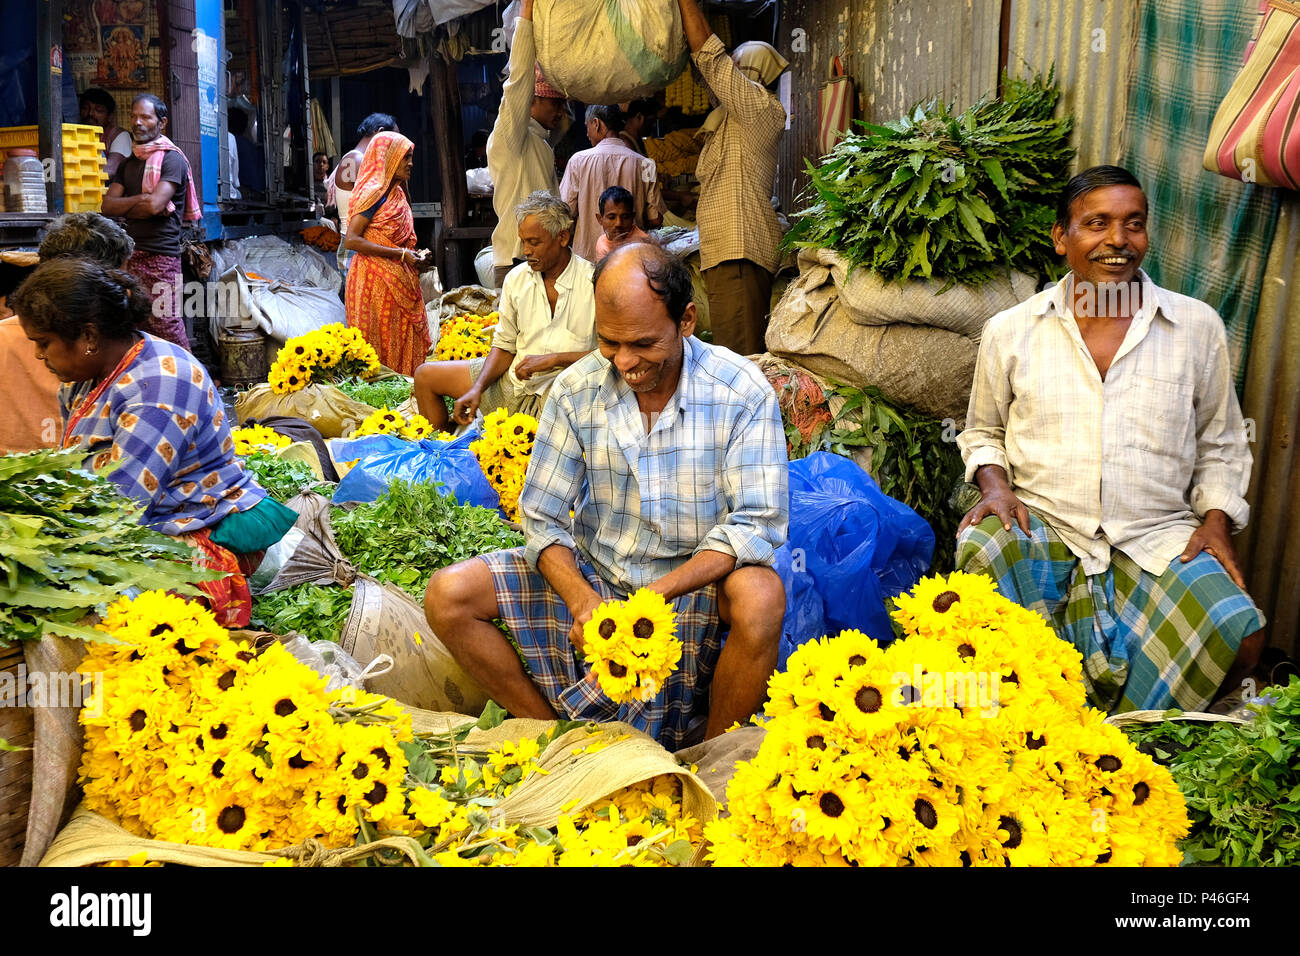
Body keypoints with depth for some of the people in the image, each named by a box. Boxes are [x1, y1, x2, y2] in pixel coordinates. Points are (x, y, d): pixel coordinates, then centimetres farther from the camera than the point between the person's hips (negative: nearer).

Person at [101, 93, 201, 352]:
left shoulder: (172, 160, -3)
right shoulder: (128, 164, 20)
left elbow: (155, 205, -15)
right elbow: (108, 206, 9)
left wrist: (124, 208, 2)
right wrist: (141, 199, -5)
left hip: (161, 255, -7)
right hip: (130, 253, 7)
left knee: (167, 328, -12)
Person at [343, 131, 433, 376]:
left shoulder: (397, 193, 14)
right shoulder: (375, 193, -12)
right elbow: (351, 240, -21)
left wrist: (415, 255, 2)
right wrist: (400, 254, -21)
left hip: (398, 280, 8)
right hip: (376, 279, -8)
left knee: (403, 343, 8)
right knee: (379, 345, -4)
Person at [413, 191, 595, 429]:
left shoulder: (594, 283, -11)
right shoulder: (516, 278, 6)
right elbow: (504, 347, 9)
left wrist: (553, 359, -19)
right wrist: (477, 388, -6)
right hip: (514, 378, 6)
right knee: (425, 375, 7)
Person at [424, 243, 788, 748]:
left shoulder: (742, 390, -14)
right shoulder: (576, 389, -5)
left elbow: (756, 522, -19)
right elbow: (543, 519, -3)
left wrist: (655, 594, -32)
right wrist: (581, 599, -24)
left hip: (696, 583, -2)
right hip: (590, 573, 3)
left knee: (761, 595, -37)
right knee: (448, 595, -15)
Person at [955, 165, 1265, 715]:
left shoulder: (1197, 327, 9)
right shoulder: (1010, 330, 7)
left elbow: (1220, 446, 18)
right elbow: (983, 430, 19)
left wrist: (1216, 522, 1)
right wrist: (995, 482, -2)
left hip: (1158, 537, 1)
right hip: (1041, 526, 0)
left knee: (1239, 633, -26)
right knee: (980, 548, -35)